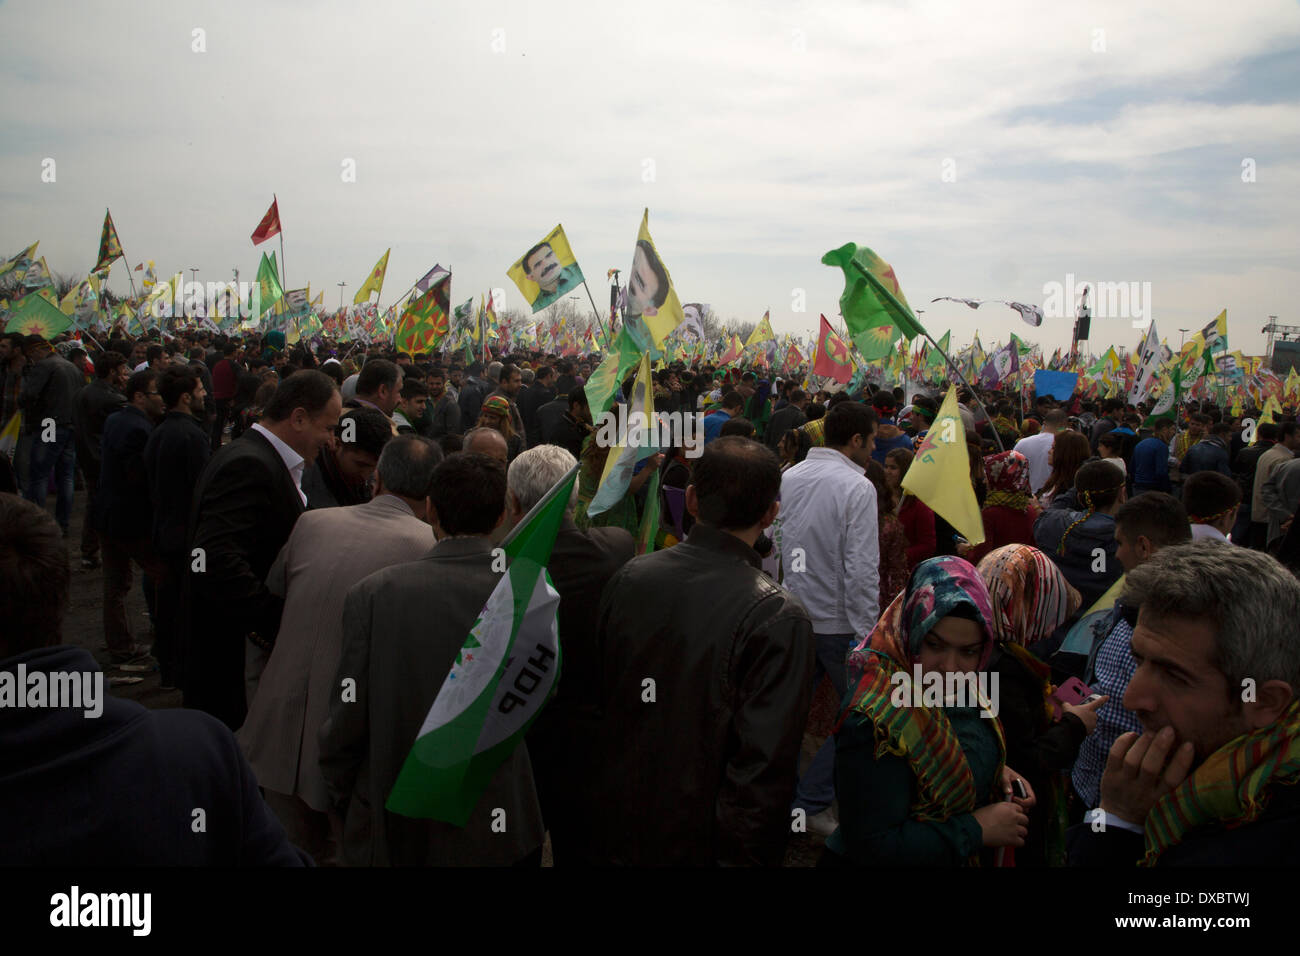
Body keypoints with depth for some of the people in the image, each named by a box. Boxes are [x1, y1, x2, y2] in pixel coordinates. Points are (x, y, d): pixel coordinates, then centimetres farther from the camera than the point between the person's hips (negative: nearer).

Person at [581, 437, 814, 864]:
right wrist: (743, 856, -11)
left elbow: (600, 691, 5)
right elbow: (764, 767, -23)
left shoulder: (630, 576, -7)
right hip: (692, 844, -4)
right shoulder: (779, 617, -23)